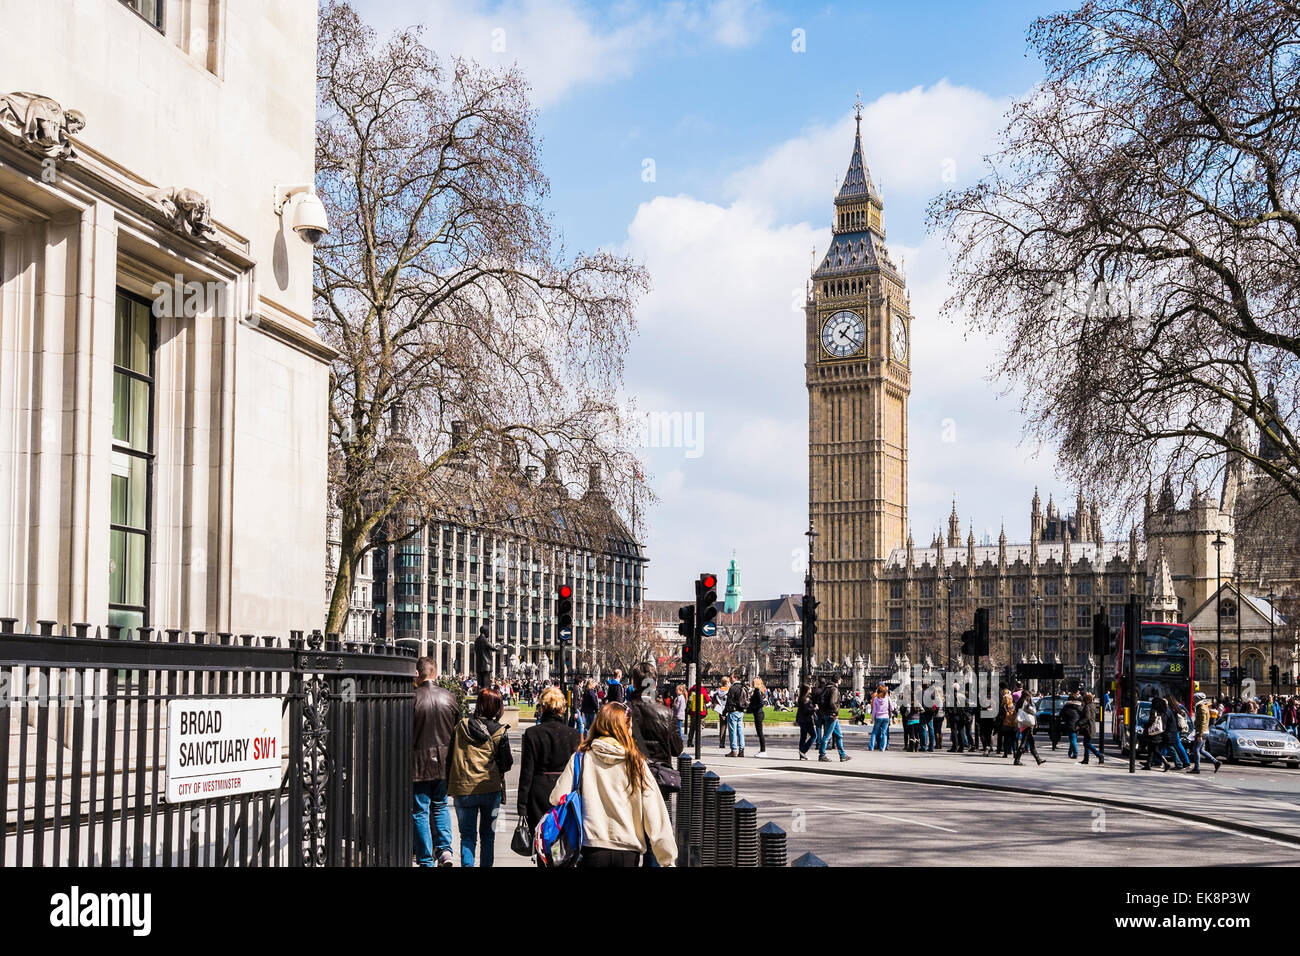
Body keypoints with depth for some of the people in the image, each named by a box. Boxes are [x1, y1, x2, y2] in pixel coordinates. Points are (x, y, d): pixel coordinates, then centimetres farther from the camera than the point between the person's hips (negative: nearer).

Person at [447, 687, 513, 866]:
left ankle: (467, 864, -11)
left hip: (464, 790, 0)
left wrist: (449, 784, 14)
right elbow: (507, 764, -2)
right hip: (491, 790, 0)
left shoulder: (462, 727, -2)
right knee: (488, 835, 13)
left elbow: (450, 758, 3)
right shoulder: (500, 732, -5)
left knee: (467, 835, 5)